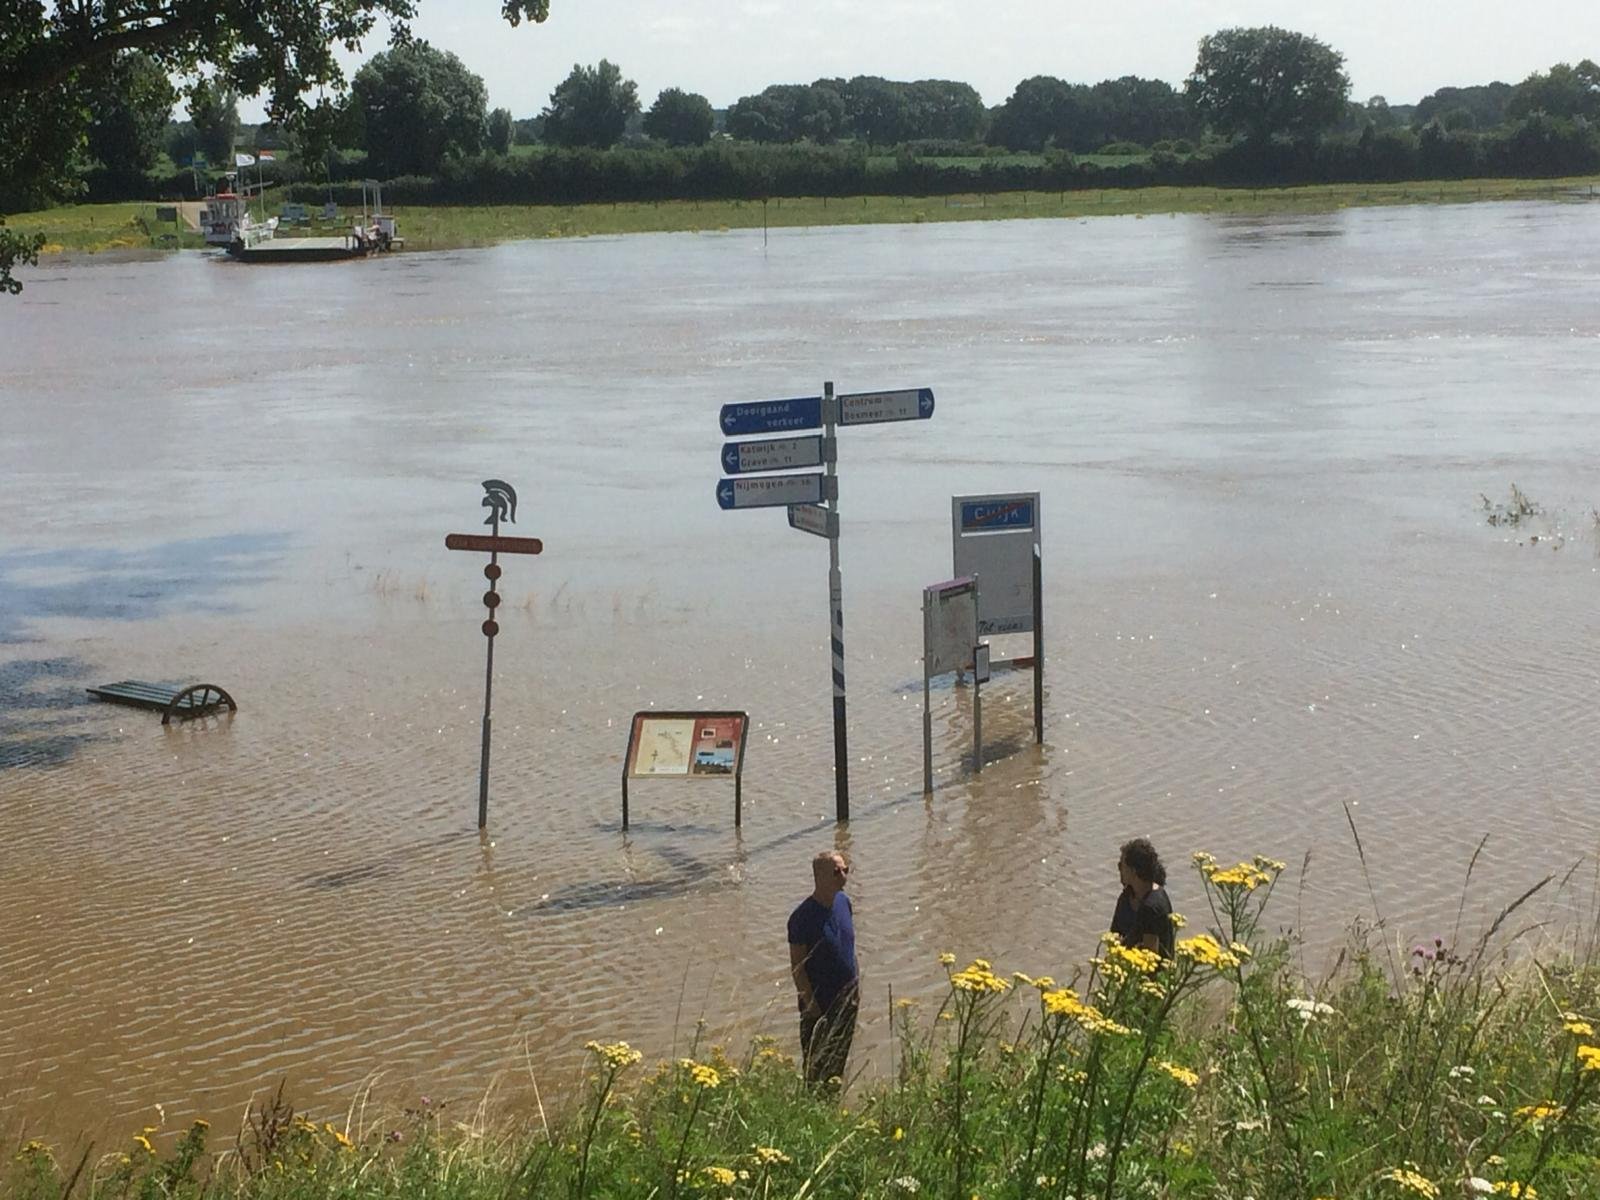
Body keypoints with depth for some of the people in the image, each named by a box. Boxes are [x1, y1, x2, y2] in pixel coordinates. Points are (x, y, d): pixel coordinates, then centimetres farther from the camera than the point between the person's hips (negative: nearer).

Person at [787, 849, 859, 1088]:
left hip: (847, 998, 7)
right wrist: (810, 1003, -17)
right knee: (817, 1064, 6)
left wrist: (856, 987, 13)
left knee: (839, 1059, 19)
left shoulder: (843, 902, 0)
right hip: (820, 1002, -7)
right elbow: (797, 965, -18)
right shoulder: (803, 916, -22)